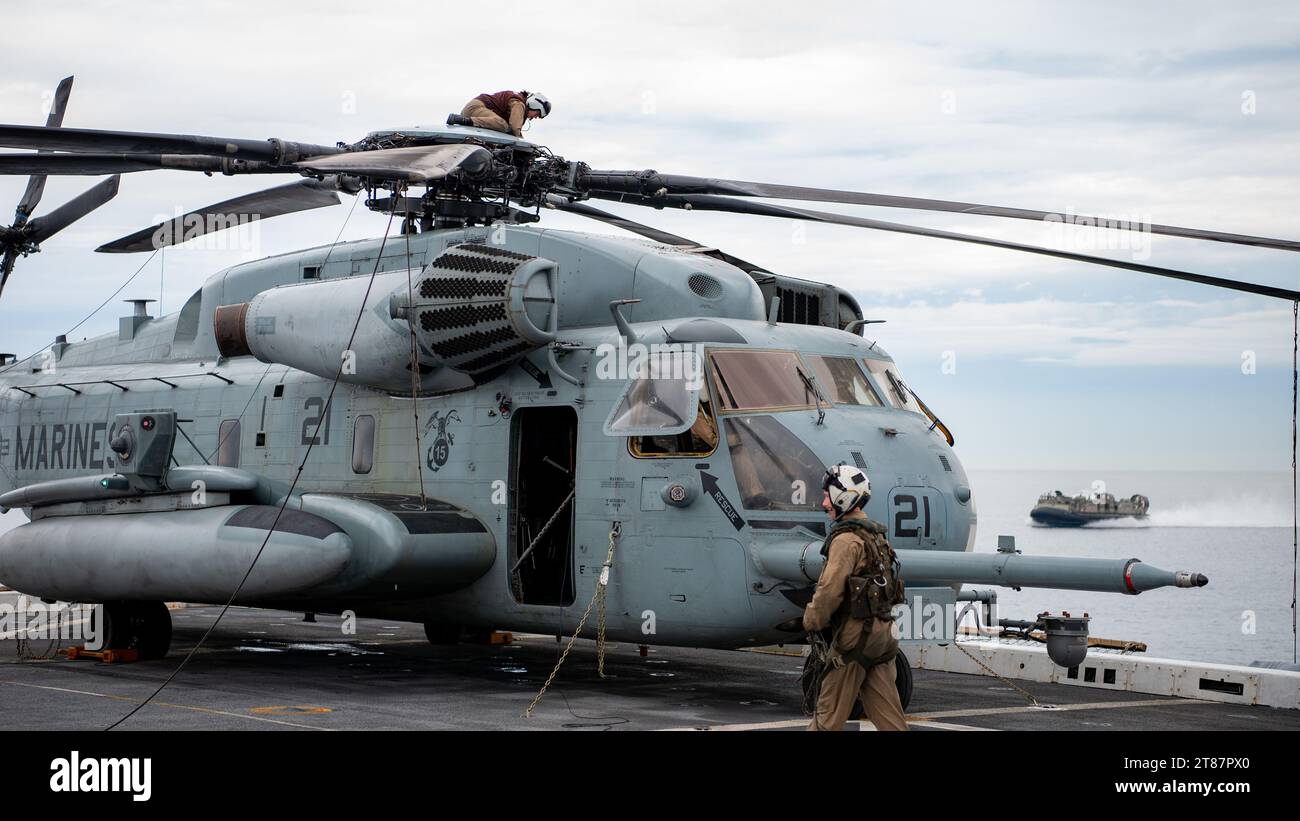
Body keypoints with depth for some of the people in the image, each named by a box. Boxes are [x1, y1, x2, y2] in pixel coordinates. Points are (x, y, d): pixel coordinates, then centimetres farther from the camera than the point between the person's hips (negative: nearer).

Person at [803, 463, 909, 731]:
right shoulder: (876, 536, 16)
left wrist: (811, 623, -6)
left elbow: (830, 590, -21)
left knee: (829, 713, 1)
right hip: (881, 631, 9)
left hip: (854, 634, -9)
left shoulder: (847, 539, -14)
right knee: (887, 714, 7)